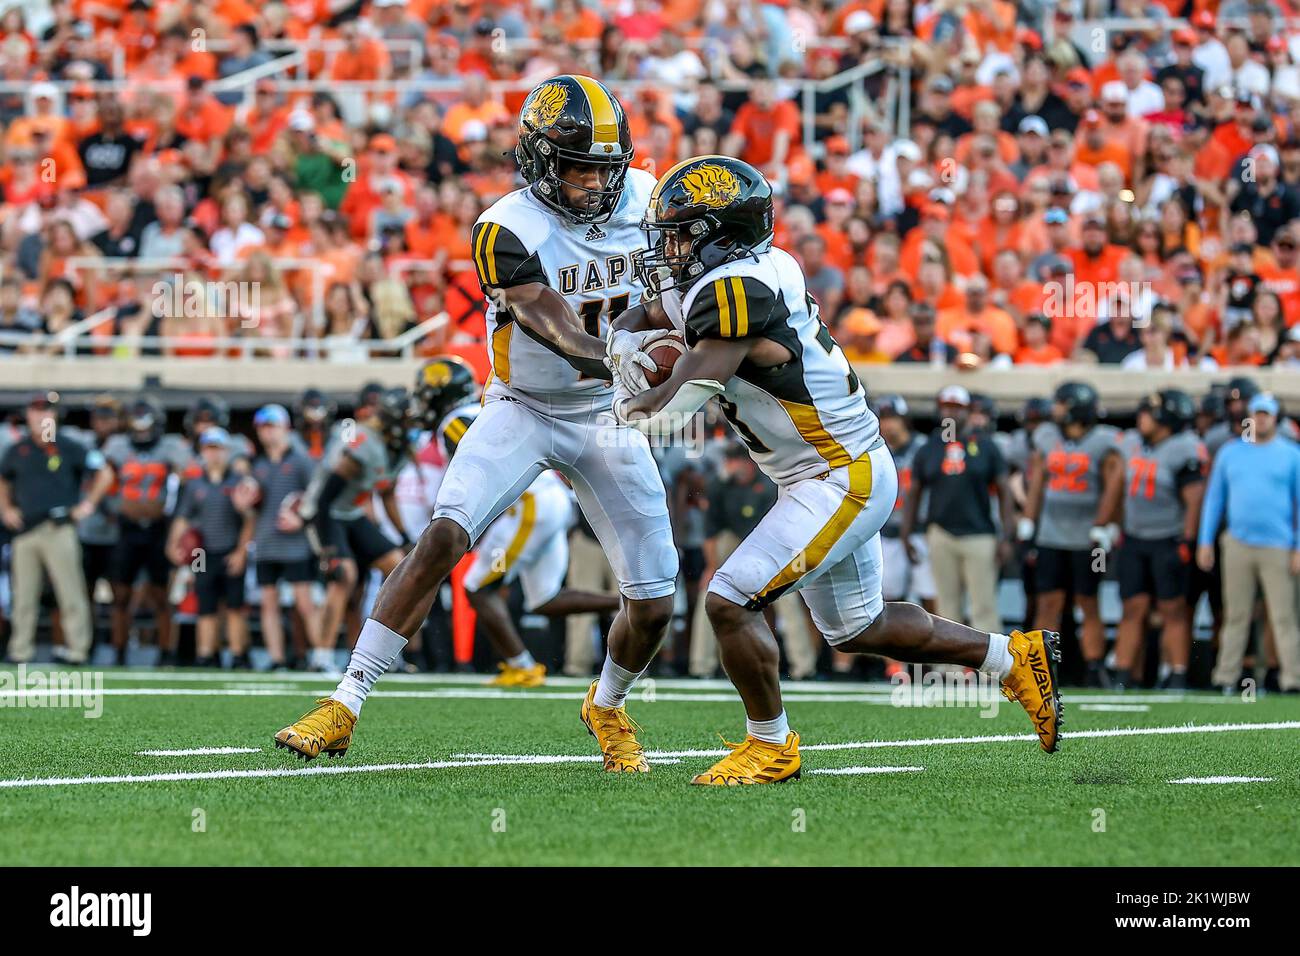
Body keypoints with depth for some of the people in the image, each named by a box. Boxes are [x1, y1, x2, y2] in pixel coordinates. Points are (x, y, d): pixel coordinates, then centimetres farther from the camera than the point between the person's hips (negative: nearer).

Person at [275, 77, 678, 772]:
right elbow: (545, 316, -38)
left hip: (608, 416, 4)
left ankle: (606, 707, 32)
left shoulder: (644, 199, -6)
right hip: (523, 408, -4)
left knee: (653, 606, -1)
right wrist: (604, 359, -56)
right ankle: (346, 703, -22)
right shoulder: (509, 229, -21)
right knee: (445, 534, -25)